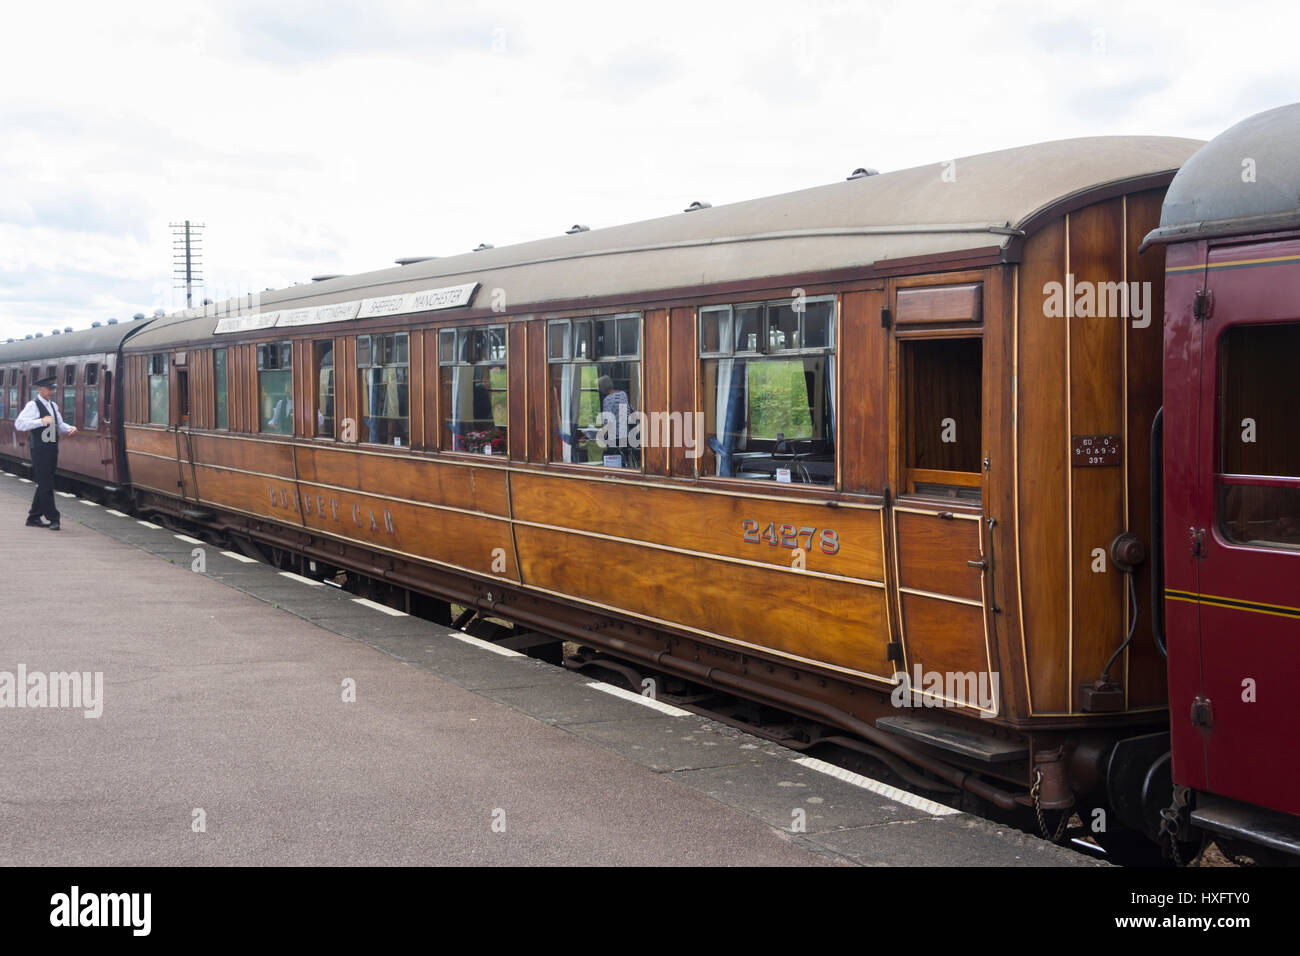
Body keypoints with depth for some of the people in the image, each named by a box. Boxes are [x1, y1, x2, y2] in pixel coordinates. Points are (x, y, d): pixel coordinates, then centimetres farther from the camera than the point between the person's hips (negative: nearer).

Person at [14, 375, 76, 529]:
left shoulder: (53, 406, 17)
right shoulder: (33, 405, -9)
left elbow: (60, 424, 24)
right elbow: (19, 424, -17)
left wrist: (70, 429, 2)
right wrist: (41, 421, -25)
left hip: (52, 450, 8)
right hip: (40, 451, -8)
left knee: (44, 485, 13)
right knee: (45, 485, -7)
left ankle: (33, 518, 21)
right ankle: (53, 519, -6)